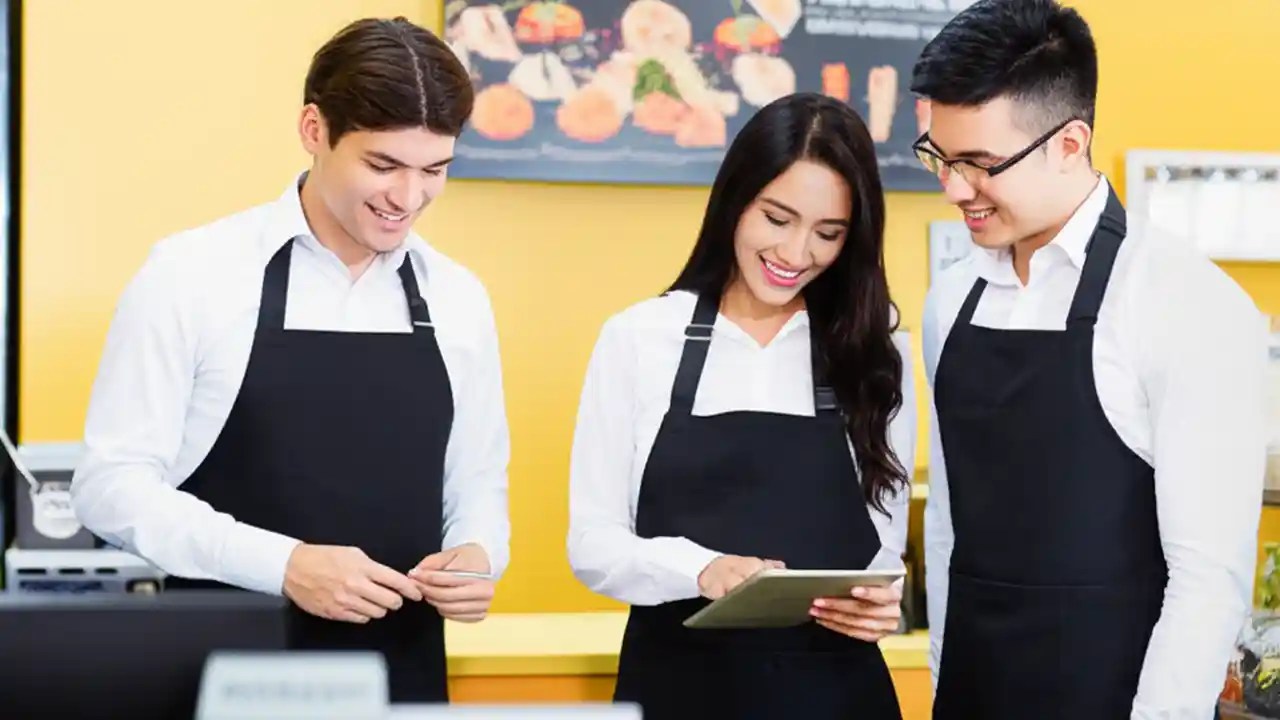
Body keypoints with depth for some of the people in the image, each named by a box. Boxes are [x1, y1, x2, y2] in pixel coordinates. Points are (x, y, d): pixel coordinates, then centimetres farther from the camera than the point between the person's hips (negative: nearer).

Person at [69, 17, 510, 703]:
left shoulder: (458, 299, 4)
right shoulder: (191, 273, -8)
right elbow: (112, 480, -9)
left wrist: (478, 554, -9)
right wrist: (283, 564, -20)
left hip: (404, 675, 4)